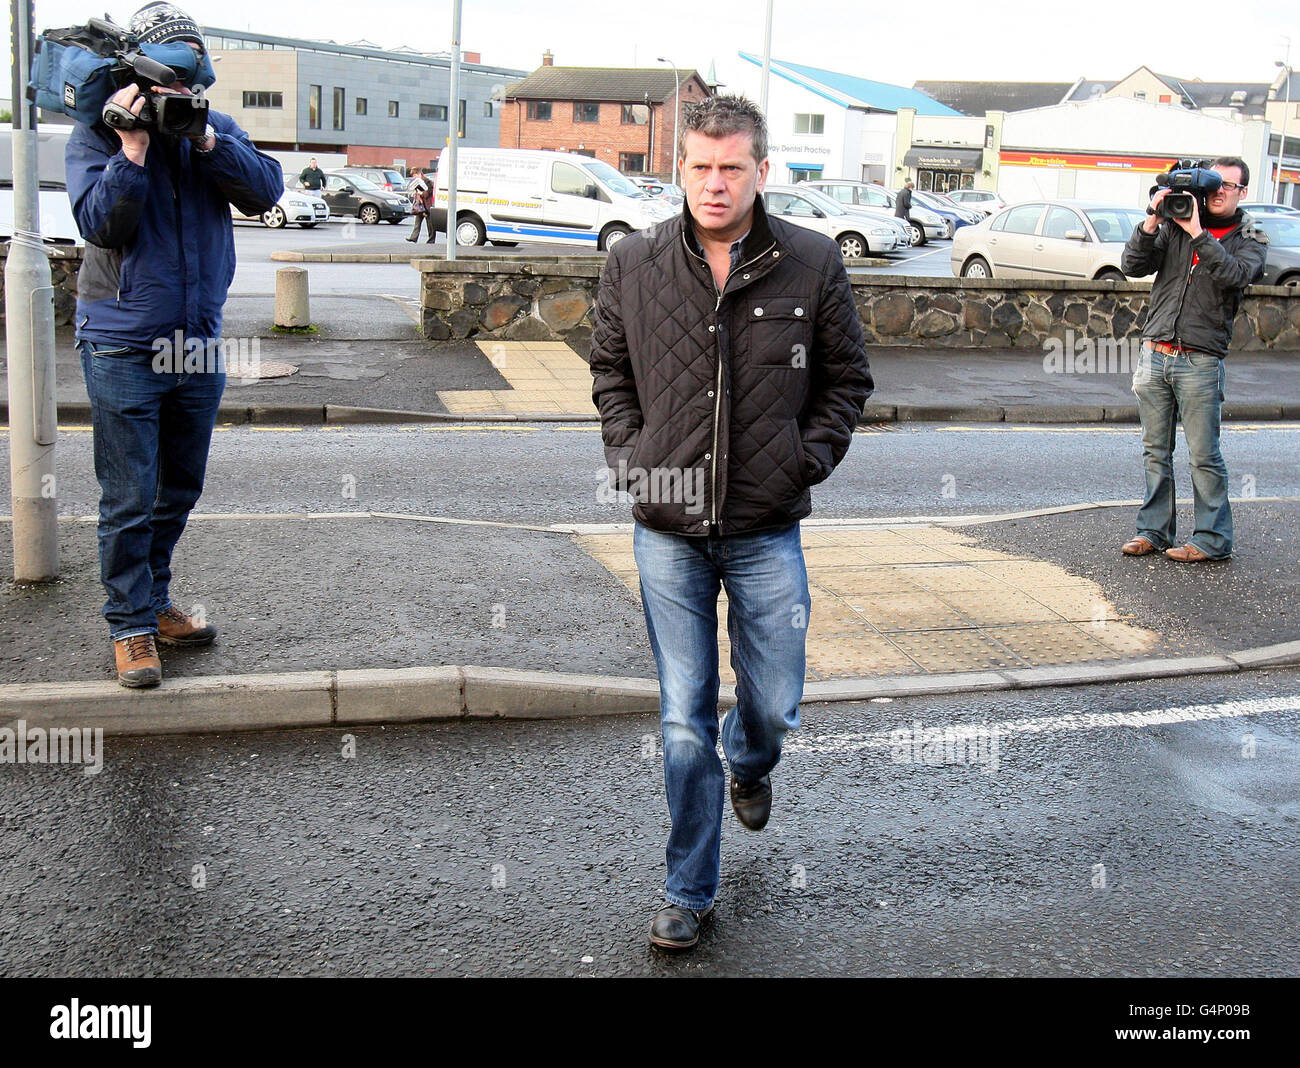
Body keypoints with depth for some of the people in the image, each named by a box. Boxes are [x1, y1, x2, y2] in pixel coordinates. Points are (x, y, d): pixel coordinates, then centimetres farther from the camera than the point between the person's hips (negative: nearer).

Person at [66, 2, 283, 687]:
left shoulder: (216, 129, 7)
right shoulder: (95, 136, -4)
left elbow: (265, 192, -7)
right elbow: (100, 224, -16)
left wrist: (206, 141, -18)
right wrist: (131, 150, -24)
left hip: (199, 346, 5)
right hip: (123, 347, -5)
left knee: (179, 491, 15)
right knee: (129, 500, -2)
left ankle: (153, 601, 31)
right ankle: (129, 626, 10)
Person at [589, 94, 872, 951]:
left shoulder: (813, 264, -3)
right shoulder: (633, 265, 0)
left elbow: (847, 380, 8)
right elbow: (610, 372, 14)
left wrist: (807, 460, -3)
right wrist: (629, 455, 2)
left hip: (766, 533, 0)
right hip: (667, 532, 0)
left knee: (774, 705, 12)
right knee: (685, 721, 4)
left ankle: (750, 767, 51)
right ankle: (690, 891, 20)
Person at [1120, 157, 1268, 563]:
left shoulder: (1250, 240, 5)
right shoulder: (1174, 225, 10)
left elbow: (1234, 274, -16)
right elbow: (1132, 266, 1)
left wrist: (1197, 233, -18)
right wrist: (1152, 223, -11)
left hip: (1200, 362, -3)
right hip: (1154, 355, 3)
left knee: (1204, 456, -2)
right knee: (1156, 452, 10)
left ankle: (1213, 540, 6)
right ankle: (1154, 530, 19)